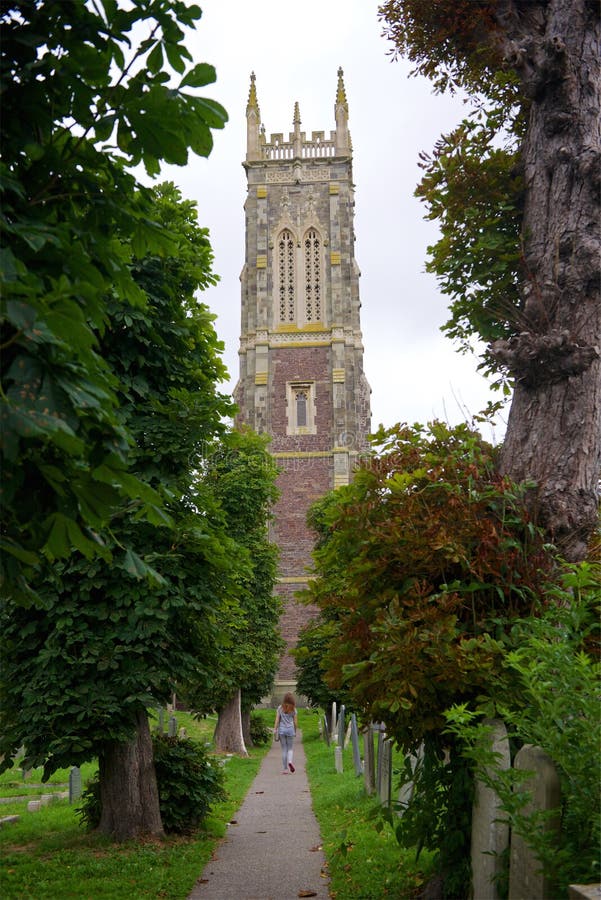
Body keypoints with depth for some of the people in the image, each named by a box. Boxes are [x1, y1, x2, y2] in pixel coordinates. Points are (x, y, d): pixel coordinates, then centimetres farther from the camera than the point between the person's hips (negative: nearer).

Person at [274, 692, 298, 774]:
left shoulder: (280, 708, 3)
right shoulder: (293, 709, 3)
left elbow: (277, 719, -3)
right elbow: (295, 722, 4)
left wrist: (275, 729, -3)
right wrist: (295, 731, 15)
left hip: (281, 730, 0)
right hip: (290, 730, 0)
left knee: (284, 749, 6)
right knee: (290, 749, 11)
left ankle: (285, 769, 5)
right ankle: (290, 761, -19)